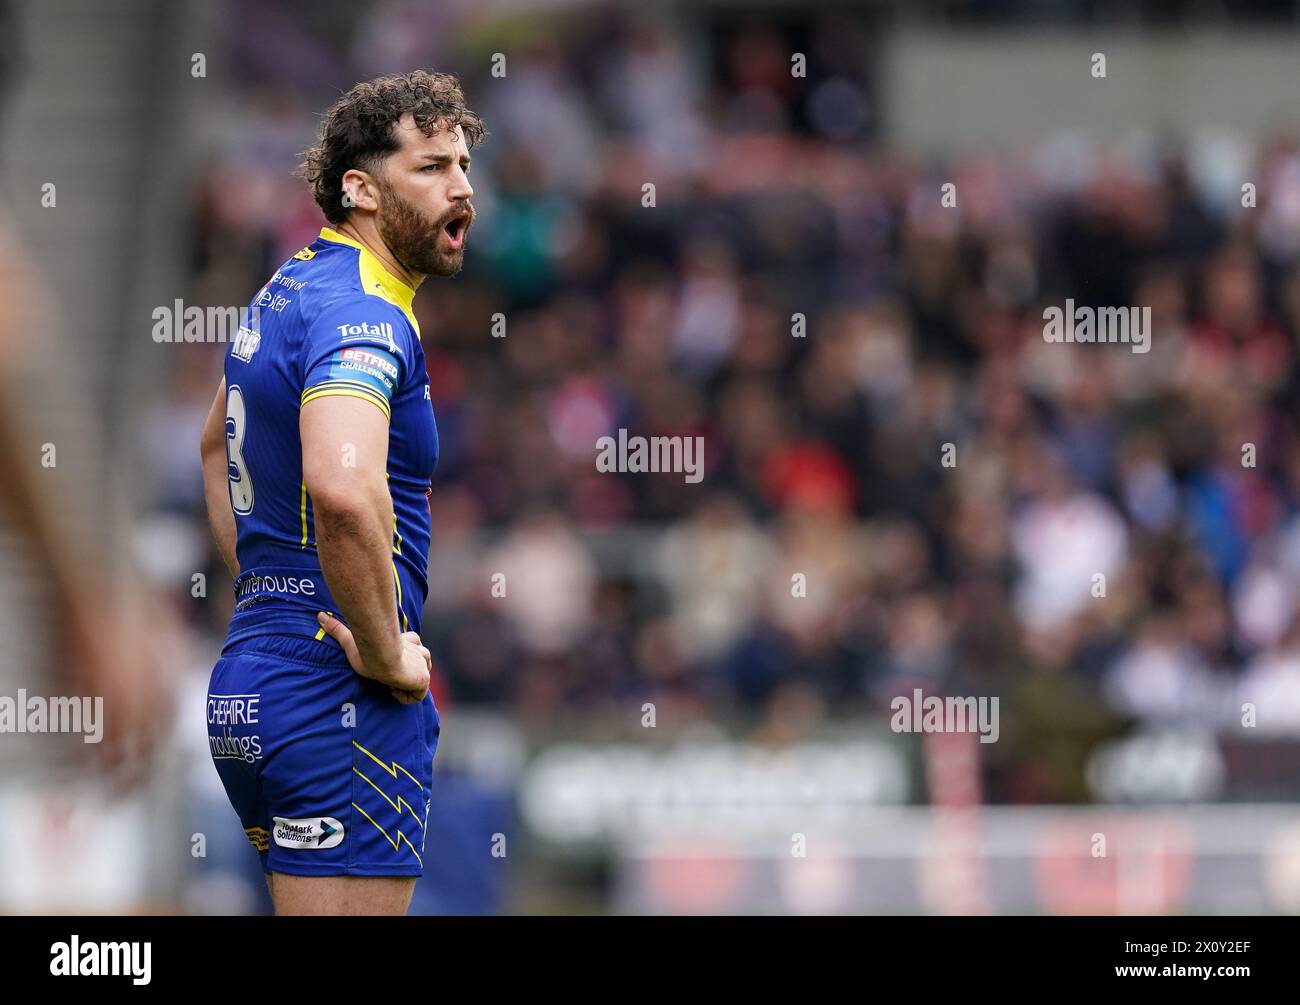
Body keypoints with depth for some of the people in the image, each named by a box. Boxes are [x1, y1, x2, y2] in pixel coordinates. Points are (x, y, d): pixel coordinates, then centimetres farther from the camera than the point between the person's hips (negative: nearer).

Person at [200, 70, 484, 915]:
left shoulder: (287, 295, 16)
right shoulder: (361, 315, -17)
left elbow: (218, 447, 35)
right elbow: (342, 489, -36)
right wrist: (385, 652, -24)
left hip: (250, 678, 10)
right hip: (339, 699, -10)